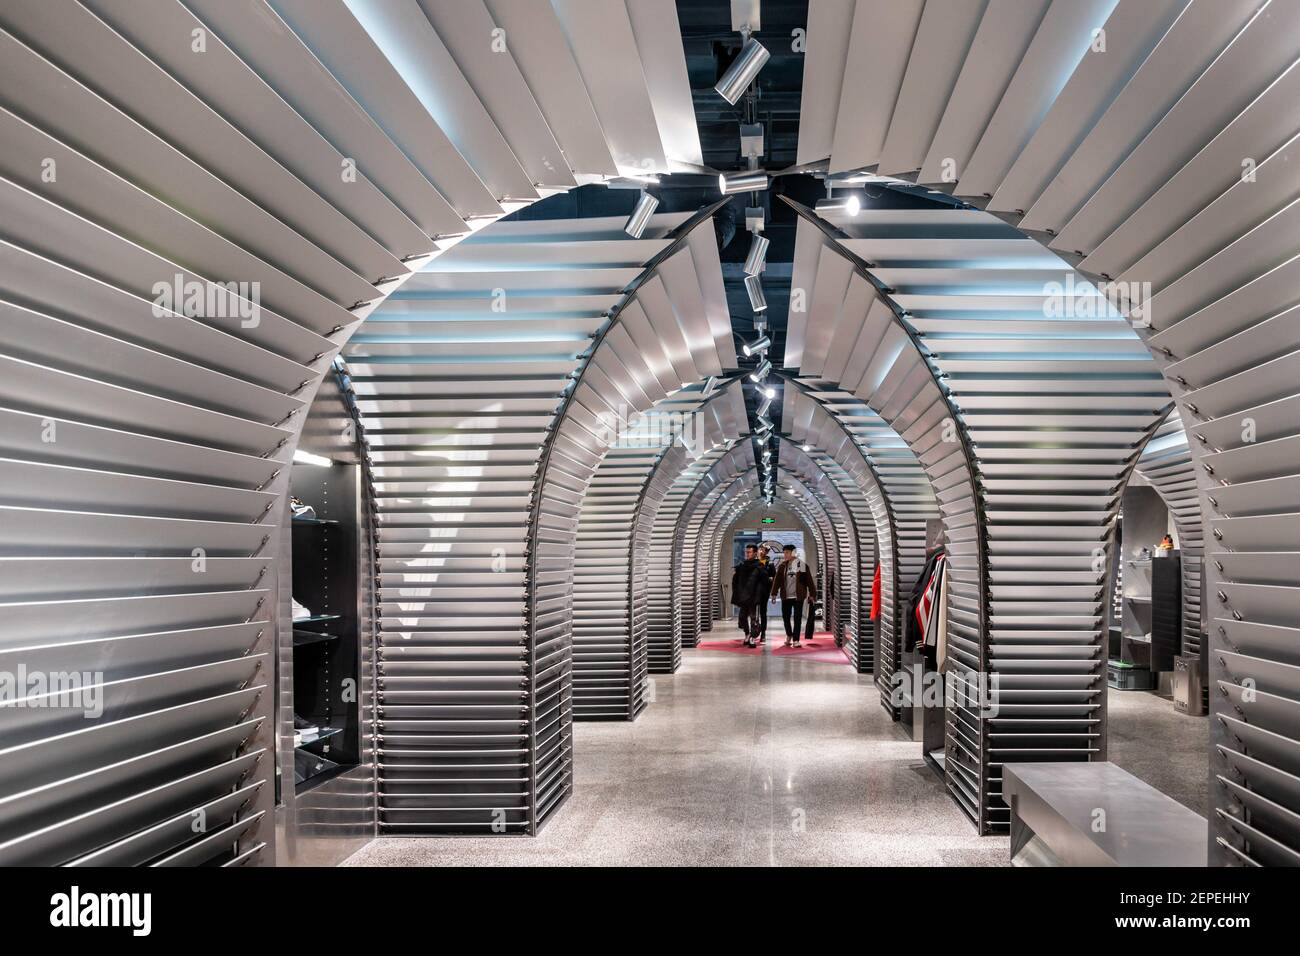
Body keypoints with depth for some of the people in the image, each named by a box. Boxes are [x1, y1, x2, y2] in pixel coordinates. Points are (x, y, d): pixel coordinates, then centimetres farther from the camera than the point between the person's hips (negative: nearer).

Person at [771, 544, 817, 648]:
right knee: (785, 617, 11)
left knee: (797, 618, -4)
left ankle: (795, 640, -1)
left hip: (798, 596, -3)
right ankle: (789, 635, 32)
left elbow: (809, 580, -2)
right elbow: (777, 580, 0)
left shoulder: (802, 565, -3)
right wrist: (774, 593, -8)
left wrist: (812, 594, -5)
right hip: (785, 596, 3)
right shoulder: (782, 566, 6)